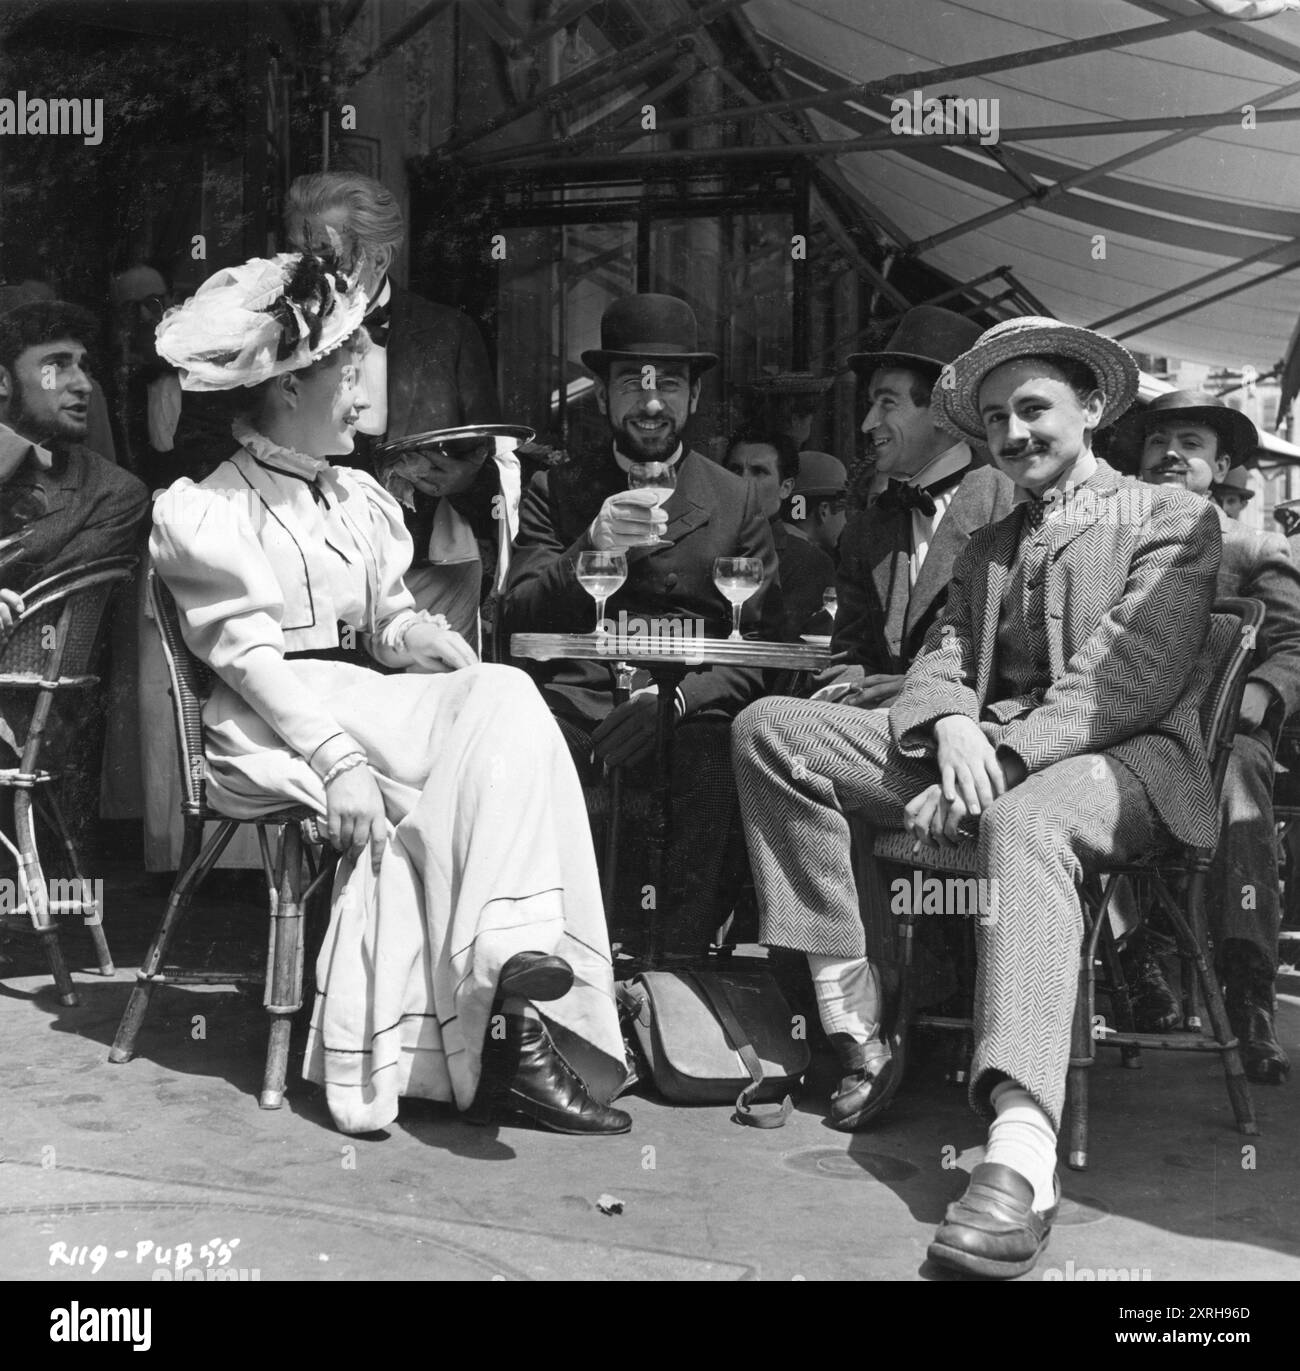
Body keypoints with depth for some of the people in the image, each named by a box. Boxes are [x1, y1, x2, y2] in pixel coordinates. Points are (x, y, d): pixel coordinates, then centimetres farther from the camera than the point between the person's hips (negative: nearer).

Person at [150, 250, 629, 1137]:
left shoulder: (361, 499, 21)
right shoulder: (204, 512, 1)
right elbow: (249, 658, -11)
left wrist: (431, 643, -8)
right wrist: (335, 756, -26)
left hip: (360, 712, 5)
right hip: (269, 732, -5)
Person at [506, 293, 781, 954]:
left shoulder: (736, 502, 17)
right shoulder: (554, 492, 18)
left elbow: (766, 643, 8)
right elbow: (520, 618, 5)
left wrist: (680, 696, -13)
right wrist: (591, 547, -15)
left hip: (693, 709, 0)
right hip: (578, 700, 0)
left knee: (718, 761, -35)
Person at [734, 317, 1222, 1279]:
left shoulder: (1174, 520, 8)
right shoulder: (986, 547, 28)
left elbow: (1133, 676, -7)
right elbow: (942, 658, 14)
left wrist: (1003, 762, -19)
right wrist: (953, 727, -13)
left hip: (1119, 757, -6)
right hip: (982, 751, 6)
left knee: (1022, 823, -42)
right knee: (770, 729, -11)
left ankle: (1022, 1155, -57)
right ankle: (854, 1025, -19)